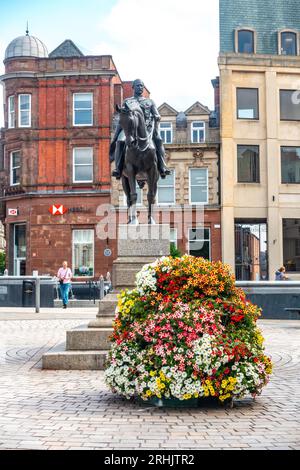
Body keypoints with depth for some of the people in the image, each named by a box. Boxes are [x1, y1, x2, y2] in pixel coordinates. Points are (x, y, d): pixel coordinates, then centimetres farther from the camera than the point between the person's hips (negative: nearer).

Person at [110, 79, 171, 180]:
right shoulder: (127, 102, 22)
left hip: (146, 127, 0)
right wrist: (115, 136, 8)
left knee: (158, 140, -29)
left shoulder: (150, 102, 24)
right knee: (120, 141, -31)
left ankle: (162, 167, -32)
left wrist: (157, 117, -13)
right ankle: (118, 168, -30)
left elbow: (157, 116, 14)